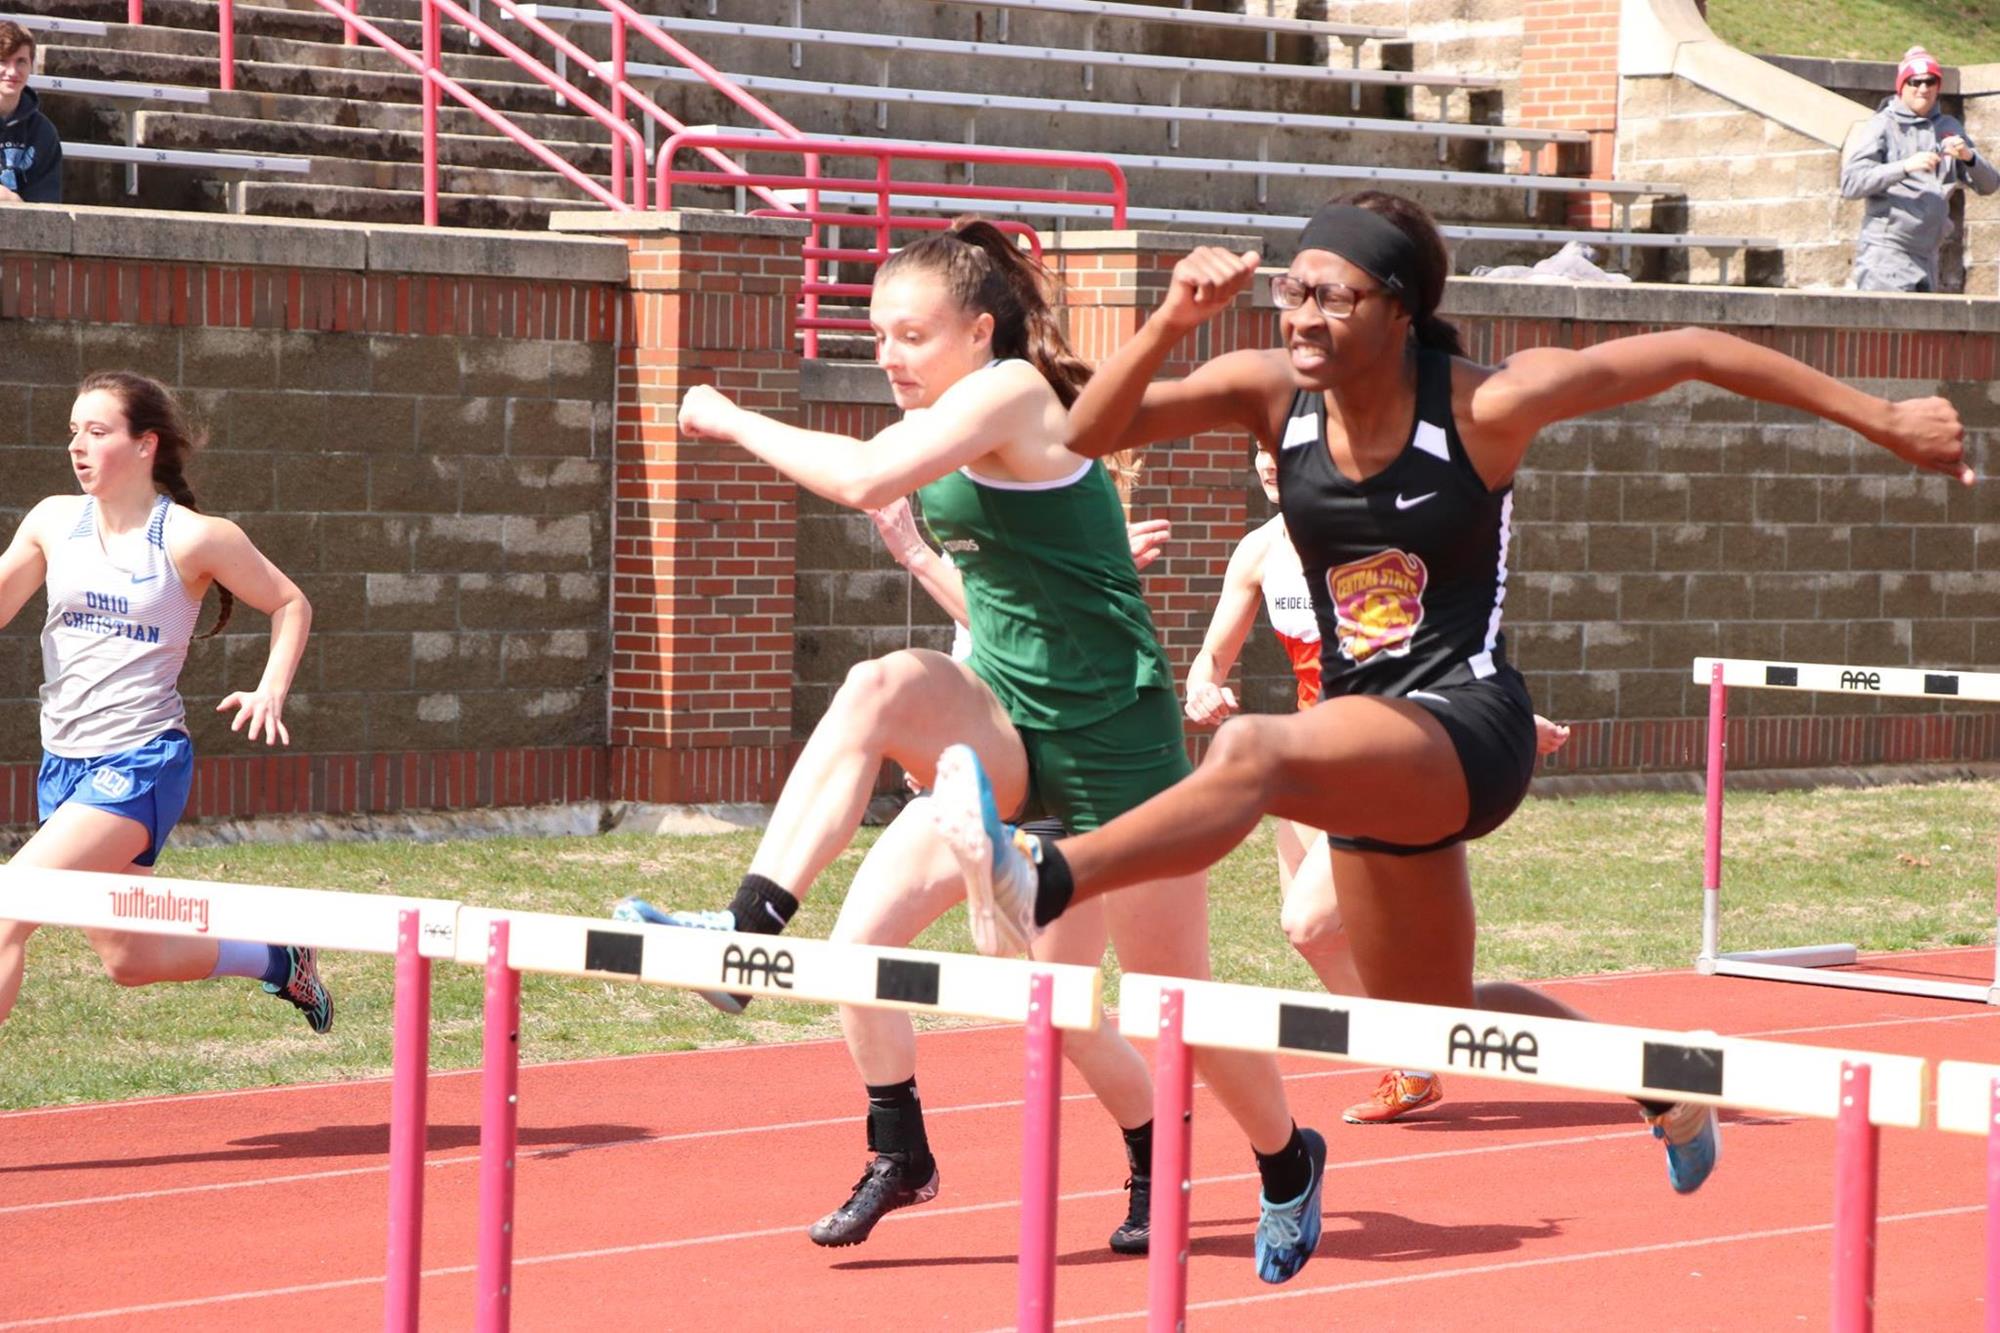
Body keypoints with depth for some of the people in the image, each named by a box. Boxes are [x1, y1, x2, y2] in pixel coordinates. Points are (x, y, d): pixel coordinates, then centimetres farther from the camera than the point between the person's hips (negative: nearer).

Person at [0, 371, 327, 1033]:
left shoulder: (195, 537, -7)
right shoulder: (53, 520, 4)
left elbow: (290, 604, 5)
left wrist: (271, 692, -7)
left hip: (140, 761, -6)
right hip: (64, 761, 6)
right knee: (129, 960, 14)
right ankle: (276, 960, 37)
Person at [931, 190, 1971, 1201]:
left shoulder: (1483, 406, -13)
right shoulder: (1273, 393, -2)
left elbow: (1691, 352, -5)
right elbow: (1090, 433, -9)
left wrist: (1881, 420, 0)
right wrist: (1173, 321, -25)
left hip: (1468, 728, -7)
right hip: (1370, 745, 7)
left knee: (1254, 751, -36)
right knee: (1433, 1020, 21)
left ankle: (1041, 883, -55)